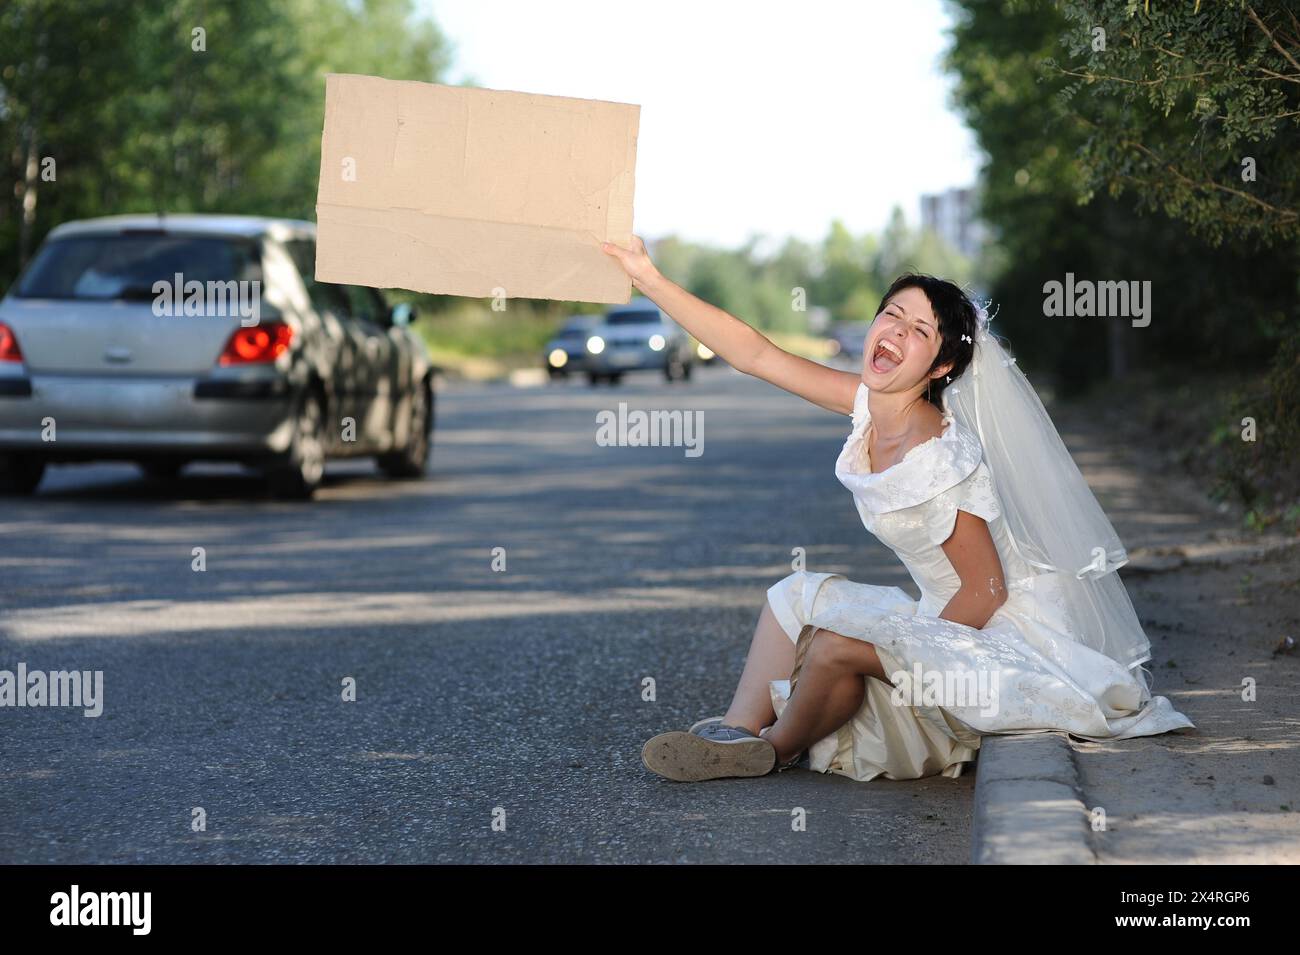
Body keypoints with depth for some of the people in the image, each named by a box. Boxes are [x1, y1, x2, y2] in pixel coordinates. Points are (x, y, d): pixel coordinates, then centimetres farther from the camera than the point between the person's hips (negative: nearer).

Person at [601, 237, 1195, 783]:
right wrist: (650, 280, -3)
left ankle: (777, 748, 5)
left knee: (837, 643, -24)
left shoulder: (936, 461, -26)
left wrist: (900, 656, -14)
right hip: (953, 617, 9)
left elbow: (985, 592, -22)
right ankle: (736, 734, 3)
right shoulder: (872, 402, -3)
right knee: (798, 594, 11)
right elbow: (753, 353, -1)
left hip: (1012, 633, -9)